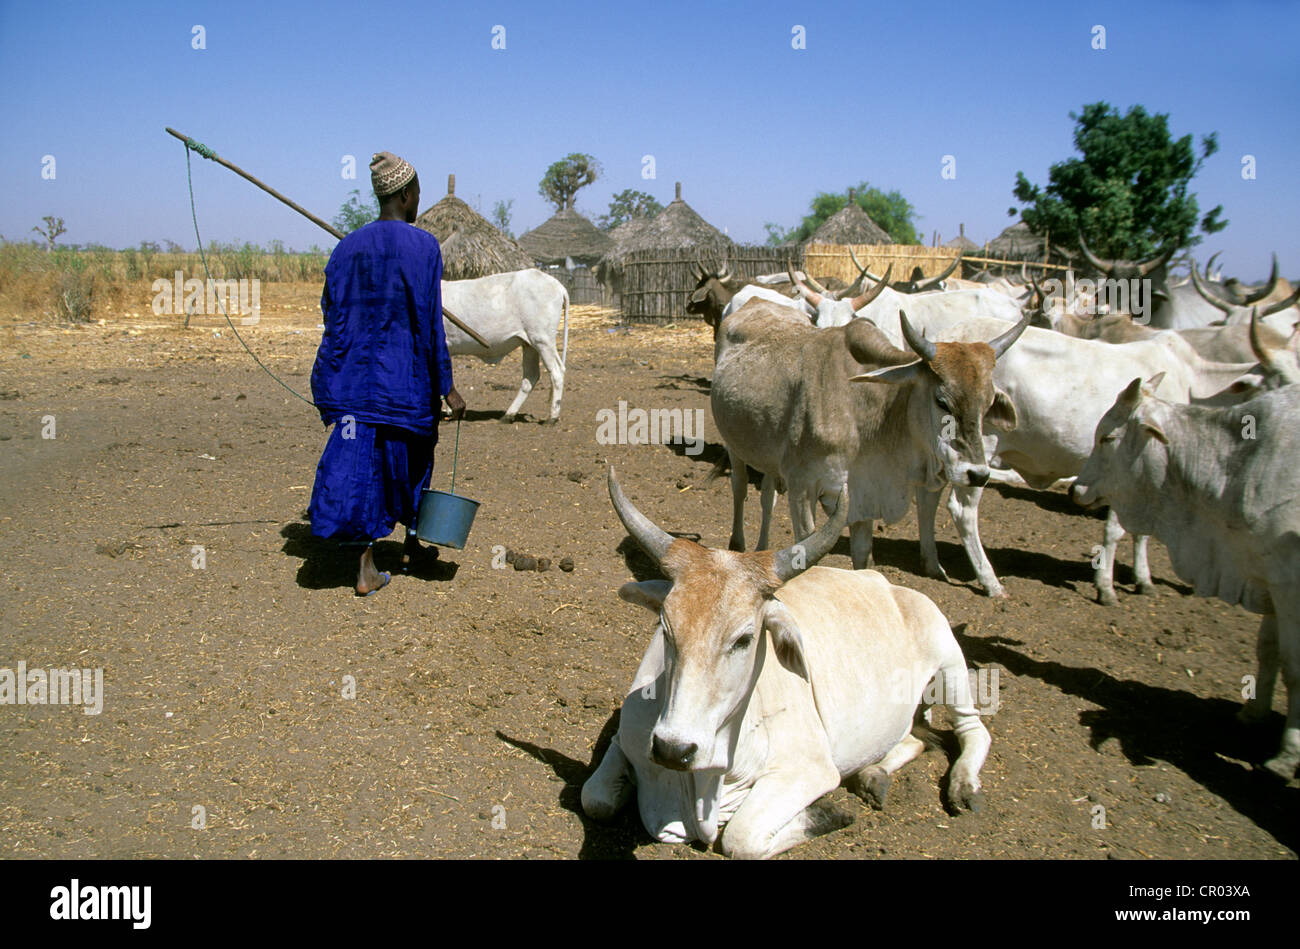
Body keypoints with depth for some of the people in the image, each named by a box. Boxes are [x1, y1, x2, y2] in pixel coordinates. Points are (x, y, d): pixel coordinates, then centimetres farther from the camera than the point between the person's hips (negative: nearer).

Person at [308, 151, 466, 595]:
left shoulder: (348, 246, 4)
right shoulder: (423, 246, -11)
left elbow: (332, 313, 6)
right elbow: (430, 322, -14)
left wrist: (338, 373, 15)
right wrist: (447, 387, -10)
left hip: (355, 371, 4)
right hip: (408, 376, -3)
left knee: (362, 459, 4)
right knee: (412, 456, 18)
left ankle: (366, 567, -2)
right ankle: (411, 542, 35)